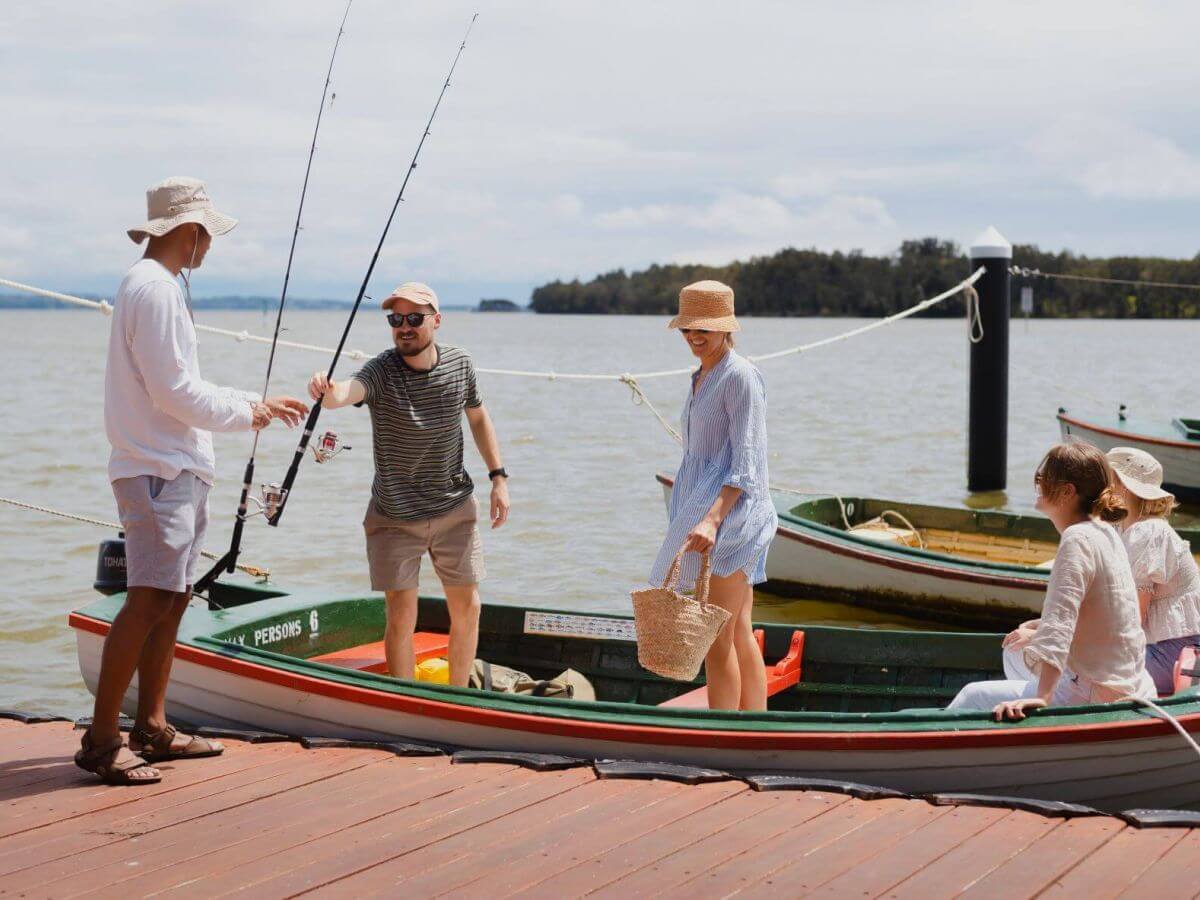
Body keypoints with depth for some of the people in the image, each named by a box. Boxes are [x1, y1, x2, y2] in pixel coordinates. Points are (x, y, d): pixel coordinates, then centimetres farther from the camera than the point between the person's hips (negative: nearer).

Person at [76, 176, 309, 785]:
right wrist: (244, 414, -6)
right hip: (159, 471, -11)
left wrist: (259, 402, 20)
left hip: (177, 470, 11)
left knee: (173, 598, 12)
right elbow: (173, 392, -19)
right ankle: (101, 740, -13)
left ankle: (151, 729, 17)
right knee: (149, 601, -14)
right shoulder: (155, 288, -14)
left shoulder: (162, 286, 20)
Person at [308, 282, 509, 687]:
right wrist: (326, 392, -66)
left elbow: (478, 416, 12)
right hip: (395, 517, -4)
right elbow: (348, 391, -43)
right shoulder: (381, 372, -20)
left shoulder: (460, 364, -7)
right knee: (401, 618, -4)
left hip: (454, 508, 4)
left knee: (467, 609, 10)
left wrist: (498, 477, 9)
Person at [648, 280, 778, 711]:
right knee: (740, 635, 11)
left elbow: (746, 463, -19)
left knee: (718, 639, -9)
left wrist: (713, 519, -29)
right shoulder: (701, 376, 16)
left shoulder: (740, 377, -12)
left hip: (732, 514, -9)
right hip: (708, 512, 10)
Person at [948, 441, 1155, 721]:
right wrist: (1038, 630, 27)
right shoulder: (1104, 531, 8)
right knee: (1015, 652, 32)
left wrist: (1042, 697, -38)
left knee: (973, 696, -2)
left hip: (1099, 696, -10)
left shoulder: (1077, 539, -20)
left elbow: (1060, 622, -31)